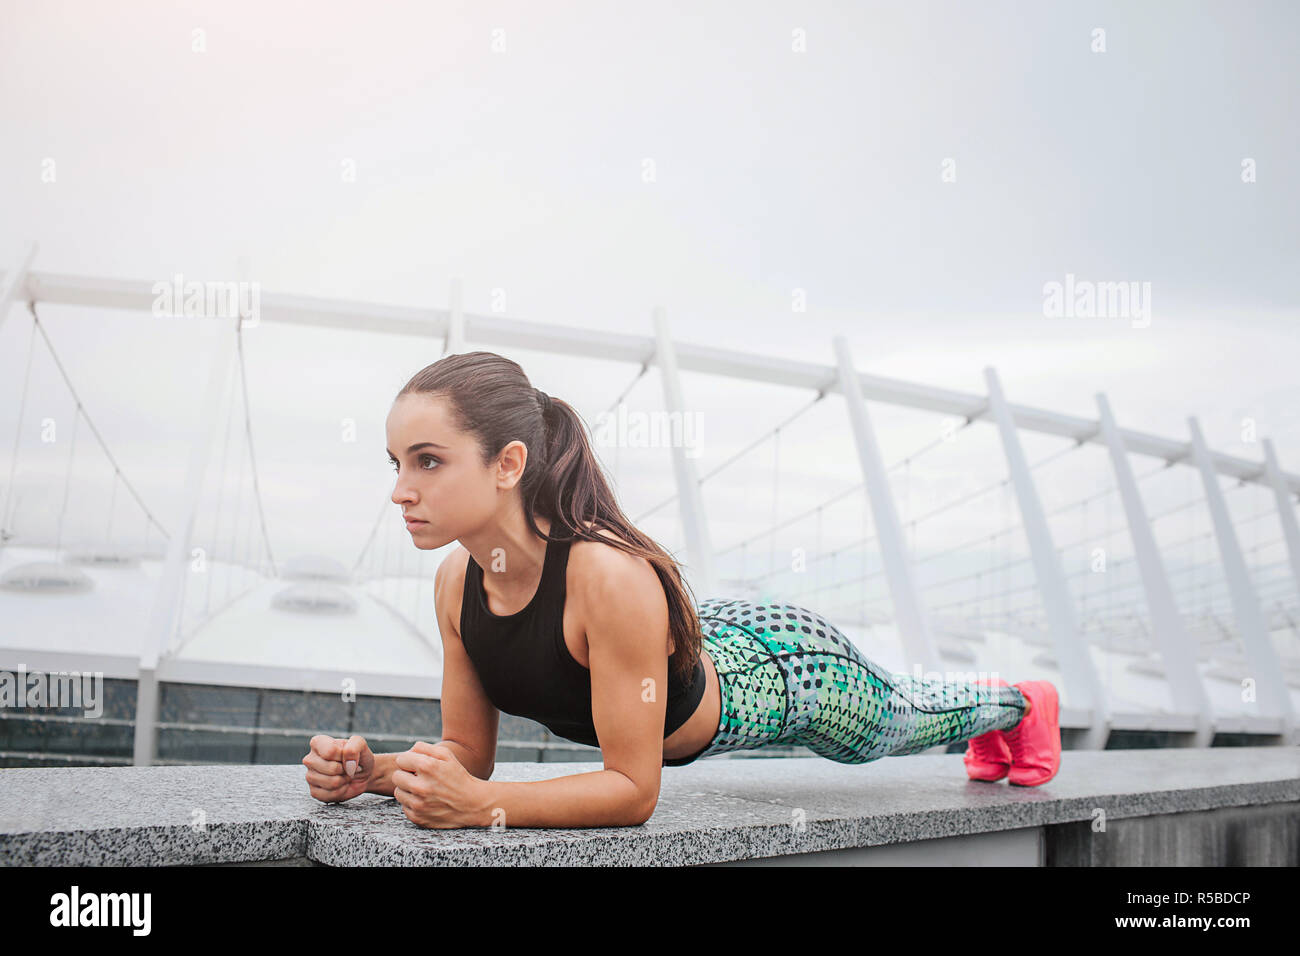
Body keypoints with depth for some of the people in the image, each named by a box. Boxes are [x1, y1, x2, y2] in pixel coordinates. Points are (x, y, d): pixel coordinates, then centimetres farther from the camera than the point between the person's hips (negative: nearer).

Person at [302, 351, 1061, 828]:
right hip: (705, 648, 6)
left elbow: (634, 789, -39)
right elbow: (469, 752, -12)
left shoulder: (611, 577, -46)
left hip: (785, 669, -6)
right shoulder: (457, 583, -24)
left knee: (906, 719, 29)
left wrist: (481, 806, -50)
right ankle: (994, 731, 70)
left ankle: (1020, 703, 65)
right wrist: (374, 771, -31)